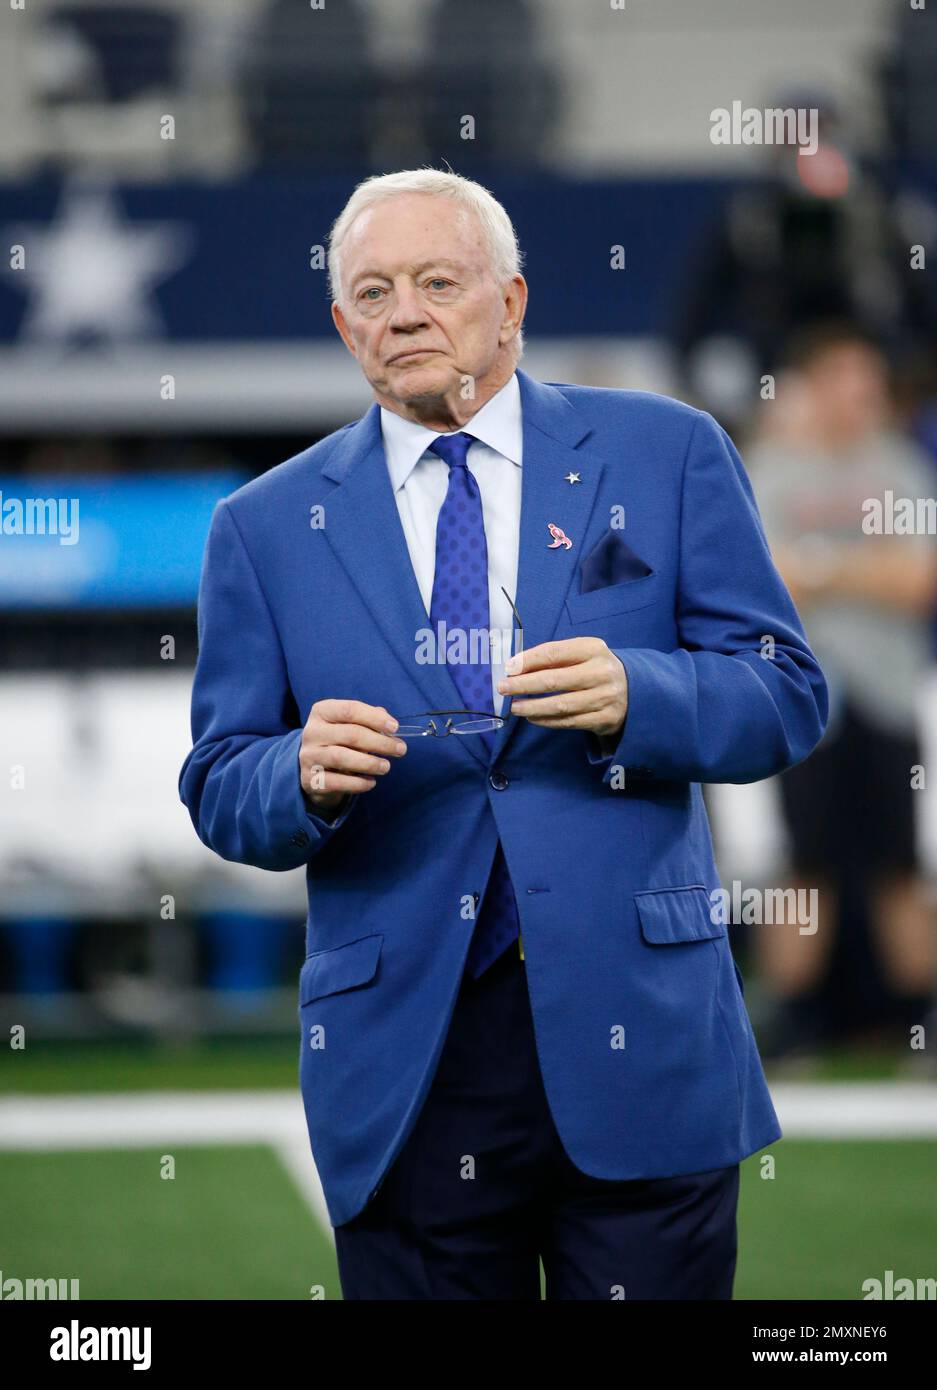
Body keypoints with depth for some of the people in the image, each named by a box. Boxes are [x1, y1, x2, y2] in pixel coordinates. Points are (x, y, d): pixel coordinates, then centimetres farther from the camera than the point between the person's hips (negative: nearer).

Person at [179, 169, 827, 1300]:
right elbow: (218, 790, 8)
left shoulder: (665, 454, 6)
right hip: (402, 1065, 1)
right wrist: (307, 778, -14)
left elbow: (787, 697, 2)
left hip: (637, 1037, -1)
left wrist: (634, 697, -17)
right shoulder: (268, 527, 9)